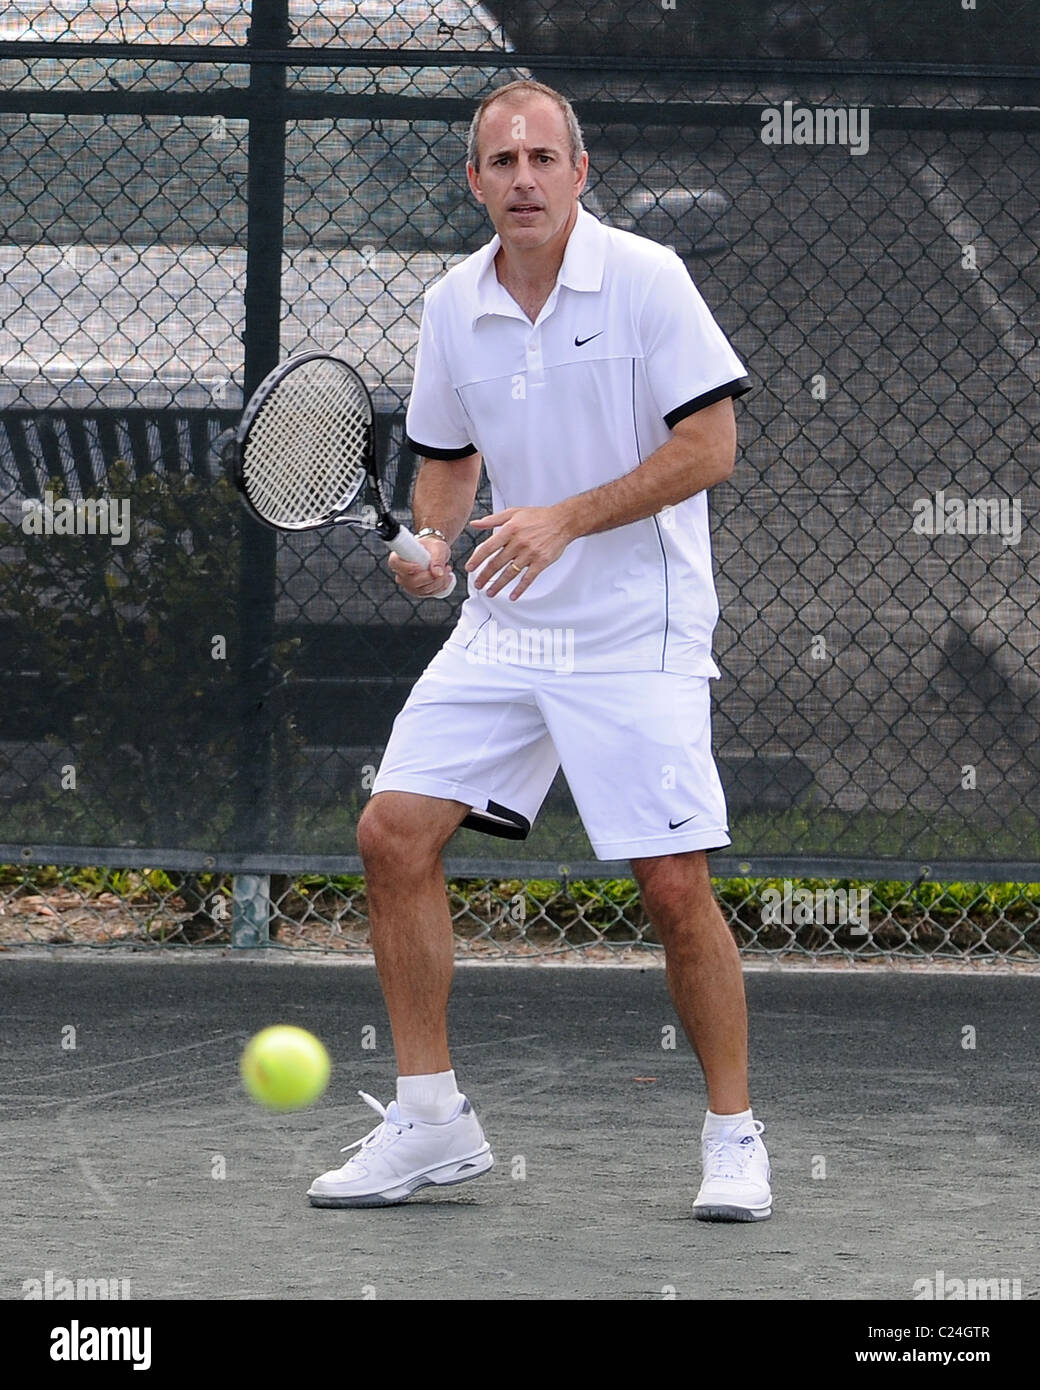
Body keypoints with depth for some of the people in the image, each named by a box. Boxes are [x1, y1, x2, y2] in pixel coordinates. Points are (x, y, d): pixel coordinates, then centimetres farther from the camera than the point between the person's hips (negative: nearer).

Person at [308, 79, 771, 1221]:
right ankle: (430, 1119, 6)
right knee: (393, 832, -5)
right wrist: (431, 541, -2)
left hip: (636, 634, -5)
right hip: (502, 627, 5)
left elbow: (709, 445, -12)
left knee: (674, 885, -10)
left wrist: (565, 519, -20)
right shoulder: (451, 306, 6)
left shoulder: (644, 277, -9)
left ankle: (733, 1136, 7)